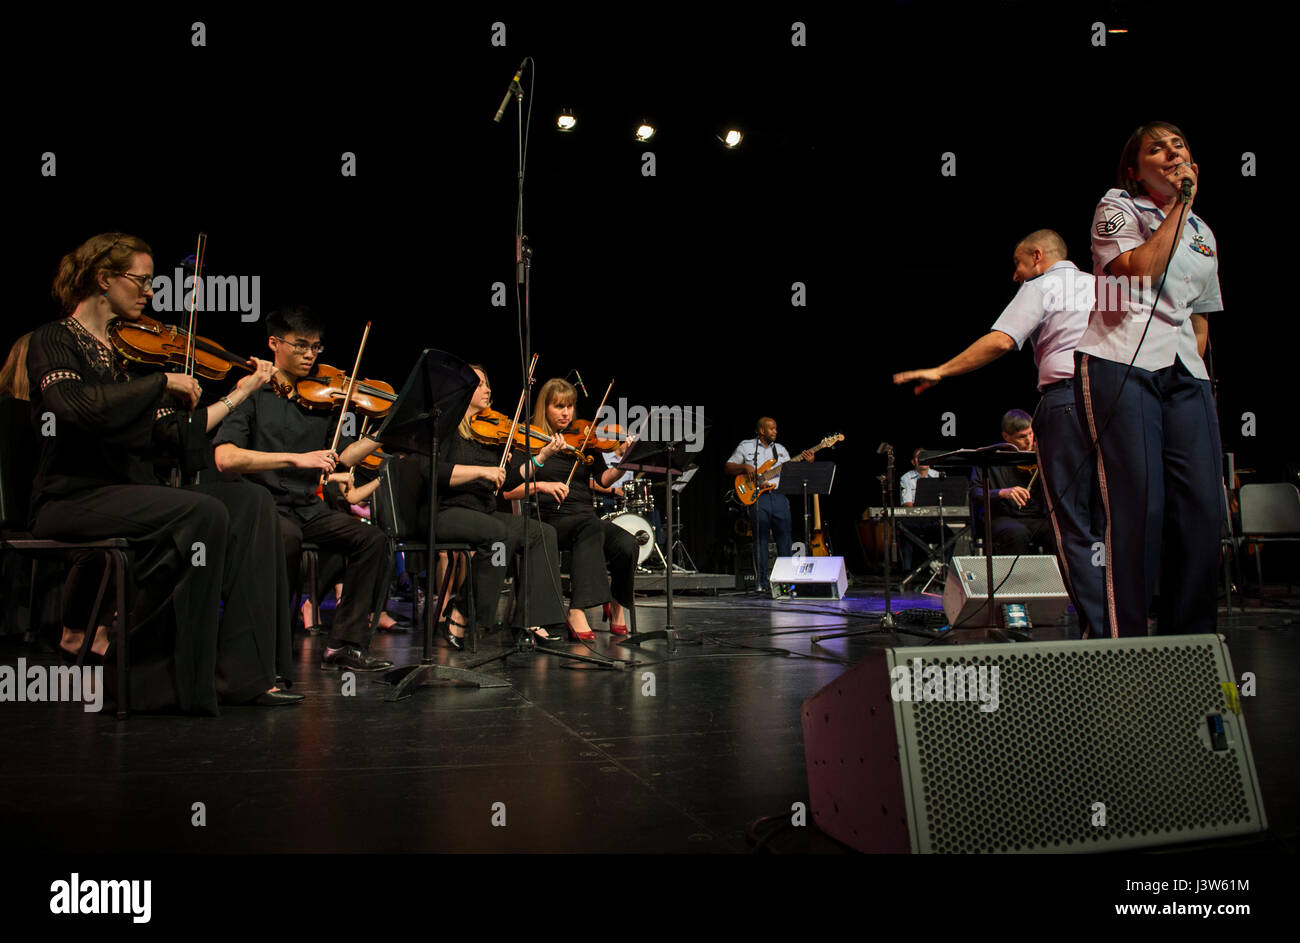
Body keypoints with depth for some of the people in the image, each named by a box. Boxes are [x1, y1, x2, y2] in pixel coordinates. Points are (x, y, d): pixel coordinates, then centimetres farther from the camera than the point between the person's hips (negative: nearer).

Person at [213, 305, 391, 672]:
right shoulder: (253, 394, -2)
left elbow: (341, 459, 13)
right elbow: (225, 457, -16)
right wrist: (295, 458, -25)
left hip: (309, 506, 5)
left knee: (373, 539, -16)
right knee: (287, 538, -36)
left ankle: (345, 644, -11)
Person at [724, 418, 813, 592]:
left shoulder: (780, 449, 19)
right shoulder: (745, 447, 7)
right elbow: (728, 467, 7)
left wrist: (805, 462, 1)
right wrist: (744, 467, -9)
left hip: (779, 497, 4)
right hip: (757, 498, -3)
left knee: (784, 538, 2)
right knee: (761, 539, -2)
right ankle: (762, 582, 4)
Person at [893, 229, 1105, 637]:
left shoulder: (1040, 288, 3)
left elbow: (1001, 341, -13)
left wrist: (941, 371, -9)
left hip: (1066, 400, -6)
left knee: (1073, 526, -3)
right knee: (1109, 522, 10)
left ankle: (1099, 630, -6)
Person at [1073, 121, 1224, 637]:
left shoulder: (1202, 233, 26)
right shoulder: (1116, 207, 8)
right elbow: (1136, 271, -11)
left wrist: (1194, 366, 14)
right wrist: (1180, 206, -3)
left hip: (1184, 372, 6)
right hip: (1120, 363, -6)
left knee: (1204, 506, -4)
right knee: (1139, 506, -14)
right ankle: (1127, 644, -8)